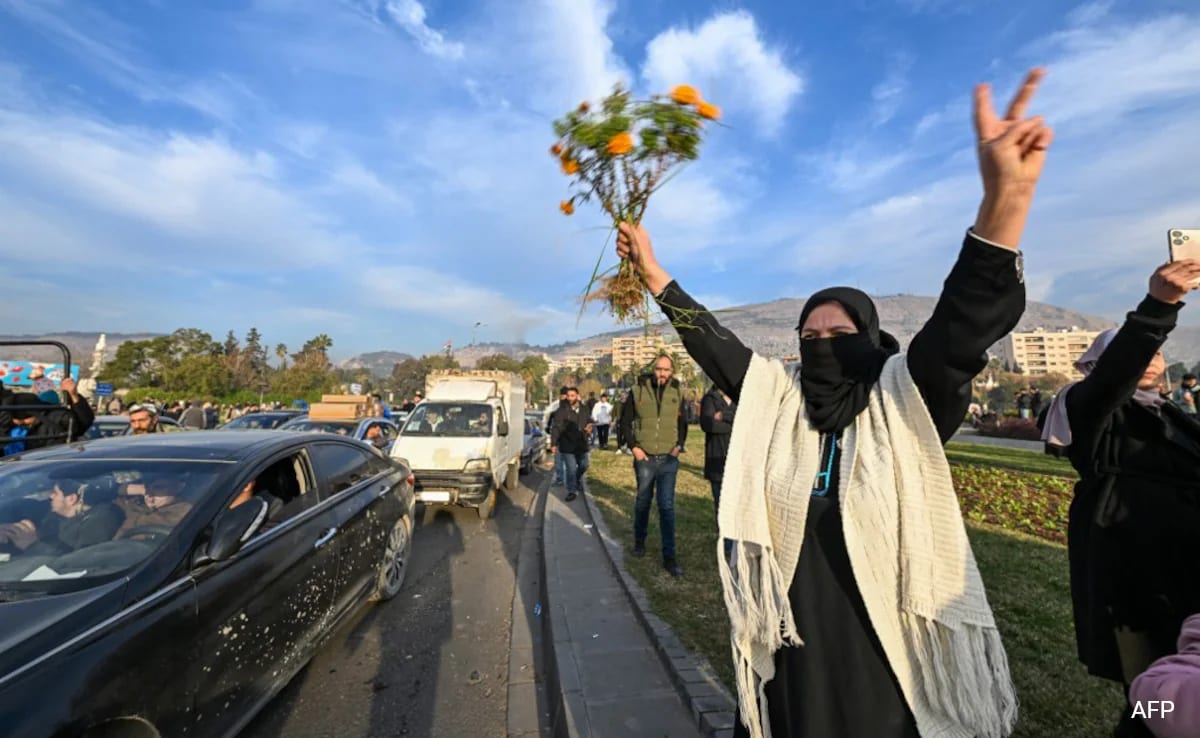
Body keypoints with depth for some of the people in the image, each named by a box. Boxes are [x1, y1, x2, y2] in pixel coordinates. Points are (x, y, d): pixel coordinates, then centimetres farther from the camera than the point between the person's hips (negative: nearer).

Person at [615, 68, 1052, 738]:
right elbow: (710, 340, -5)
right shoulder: (773, 397, -4)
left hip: (893, 652, -2)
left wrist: (1005, 198, -38)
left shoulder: (906, 399, -10)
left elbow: (966, 324, -25)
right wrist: (651, 268, -6)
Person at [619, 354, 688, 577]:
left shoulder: (677, 392, 1)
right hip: (645, 458, 0)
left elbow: (683, 422, 11)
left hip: (669, 459, 0)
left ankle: (669, 557, 9)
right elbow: (625, 421, 1)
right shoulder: (638, 391, -5)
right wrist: (633, 447, -7)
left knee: (667, 507, 0)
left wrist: (680, 445, -2)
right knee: (643, 502, 16)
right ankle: (639, 541, 38)